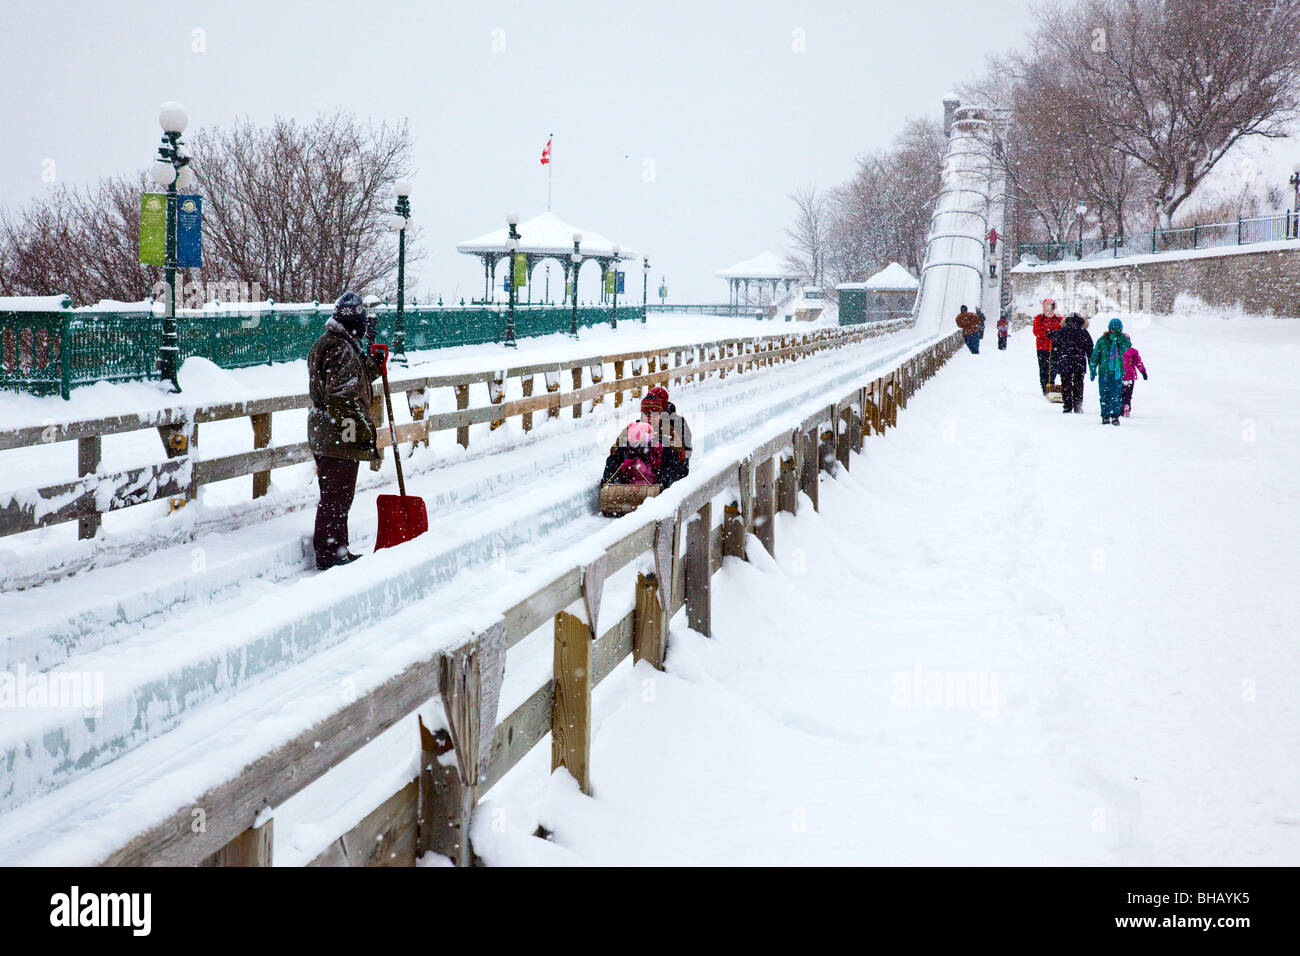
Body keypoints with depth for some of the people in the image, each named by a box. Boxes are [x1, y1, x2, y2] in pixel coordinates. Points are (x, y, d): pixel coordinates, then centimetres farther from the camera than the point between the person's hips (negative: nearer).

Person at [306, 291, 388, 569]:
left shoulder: (326, 344, 15)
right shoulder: (341, 349, -18)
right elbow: (345, 398, -24)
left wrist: (374, 364, 21)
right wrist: (364, 432, -23)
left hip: (323, 435, 11)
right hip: (341, 438, -11)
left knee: (334, 495, 18)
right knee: (337, 496, -4)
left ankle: (336, 551, 27)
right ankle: (330, 554, 2)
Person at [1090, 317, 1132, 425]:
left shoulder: (1122, 341, 5)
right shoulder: (1102, 341, 2)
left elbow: (1128, 346, -17)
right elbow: (1095, 356, 7)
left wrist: (1119, 336, -27)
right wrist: (1092, 370, 3)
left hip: (1118, 373, 0)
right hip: (1104, 372, 0)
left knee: (1116, 395, -7)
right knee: (1105, 395, 3)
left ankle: (1115, 416, -4)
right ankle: (1105, 416, 11)